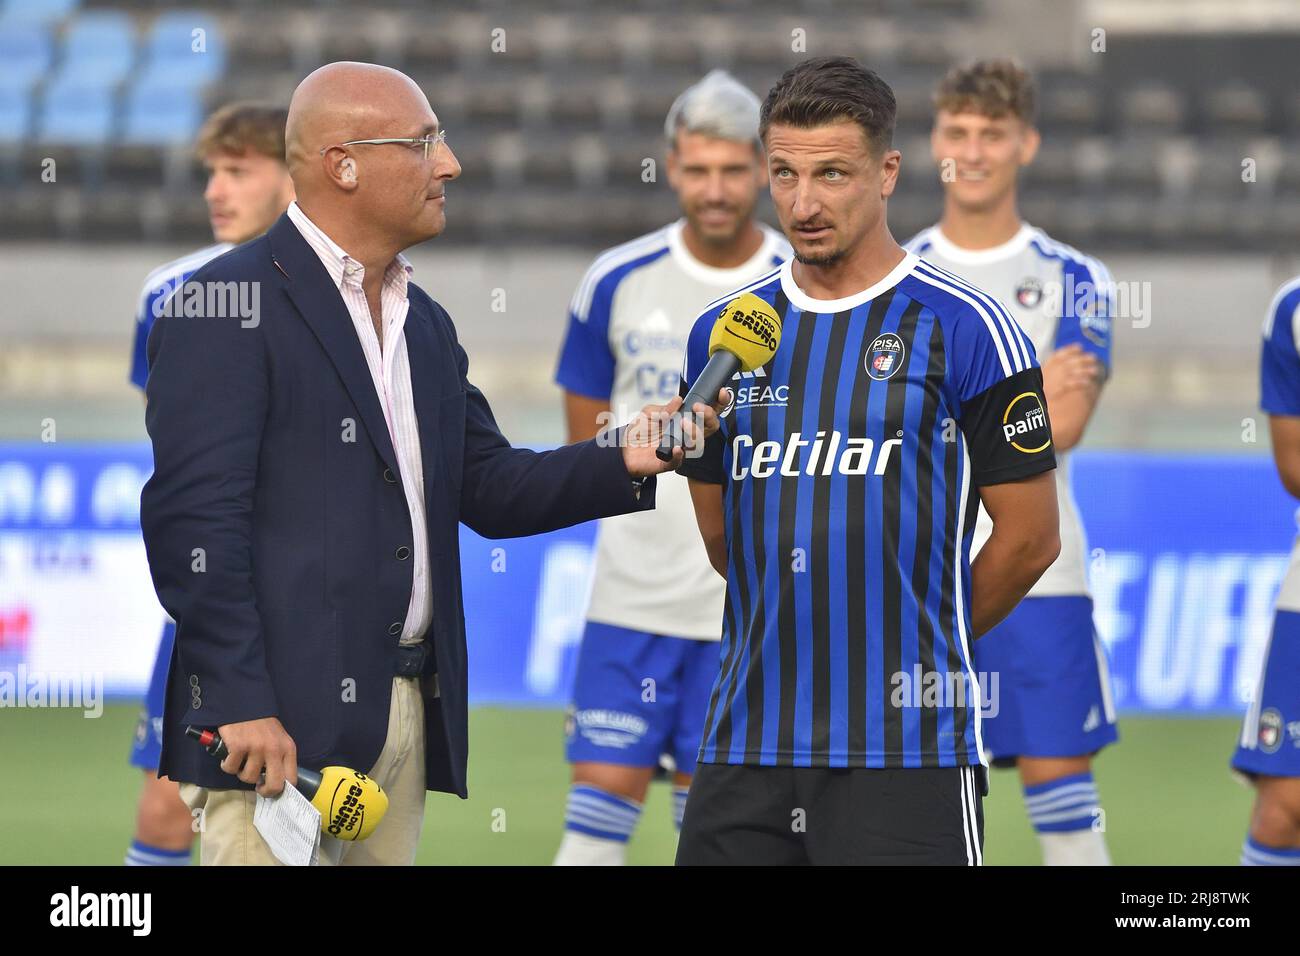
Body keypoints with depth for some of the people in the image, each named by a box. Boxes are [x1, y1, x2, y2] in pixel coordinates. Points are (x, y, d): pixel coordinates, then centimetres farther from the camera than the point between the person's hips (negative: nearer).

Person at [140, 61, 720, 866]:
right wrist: (239, 705, -20)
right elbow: (195, 514, -14)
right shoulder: (231, 305, -7)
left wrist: (624, 460, 3)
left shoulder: (425, 323, 20)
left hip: (408, 709, 8)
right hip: (278, 715, -8)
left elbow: (488, 489, 20)